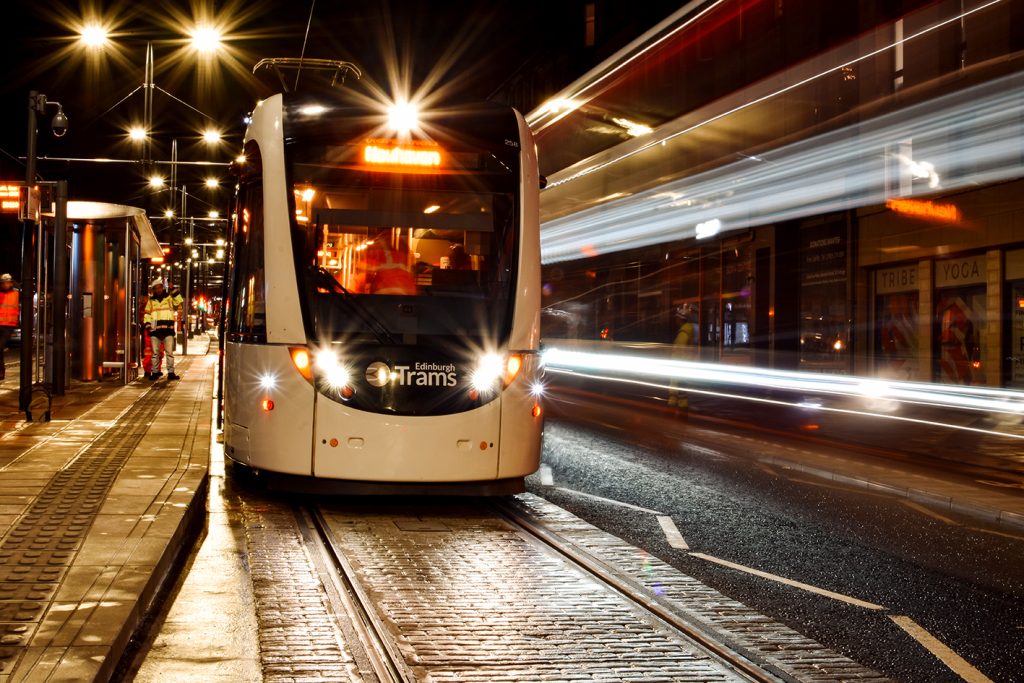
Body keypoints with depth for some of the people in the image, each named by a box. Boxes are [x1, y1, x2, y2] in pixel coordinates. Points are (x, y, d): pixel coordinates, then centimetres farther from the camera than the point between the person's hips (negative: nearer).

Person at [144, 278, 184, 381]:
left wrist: (173, 290, -14)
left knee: (169, 352, -5)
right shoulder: (151, 301, 14)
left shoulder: (169, 297, 9)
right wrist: (147, 325, -2)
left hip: (168, 329, -2)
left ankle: (171, 373, -5)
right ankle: (155, 372, 11)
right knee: (155, 352, 6)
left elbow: (178, 302, -8)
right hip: (155, 330, 2)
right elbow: (147, 315, 14)